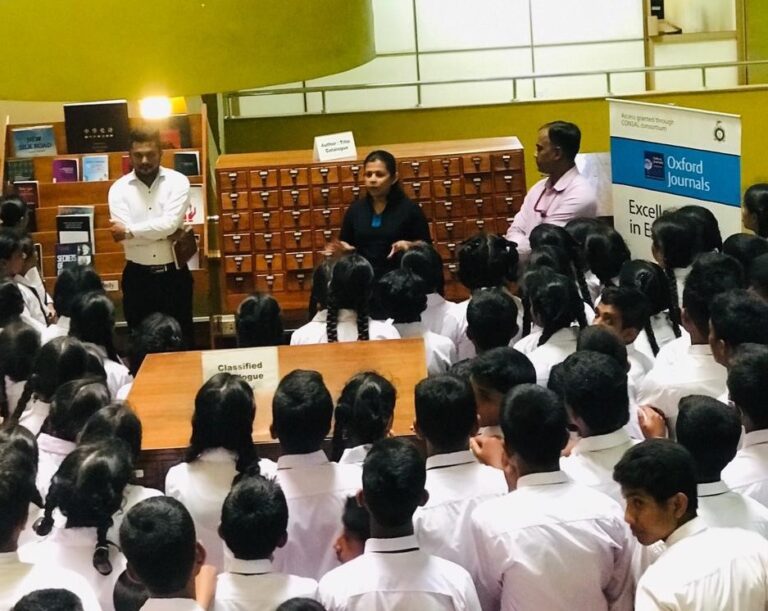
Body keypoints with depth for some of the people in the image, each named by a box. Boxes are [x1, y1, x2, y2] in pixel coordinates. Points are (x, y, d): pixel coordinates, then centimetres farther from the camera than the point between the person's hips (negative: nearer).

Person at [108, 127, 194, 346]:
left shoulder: (177, 181, -5)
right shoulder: (119, 188, -2)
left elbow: (169, 224, -18)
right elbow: (123, 235, -14)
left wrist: (129, 230, -12)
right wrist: (165, 233, -14)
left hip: (174, 274, -1)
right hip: (138, 277, 1)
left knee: (181, 340, 7)